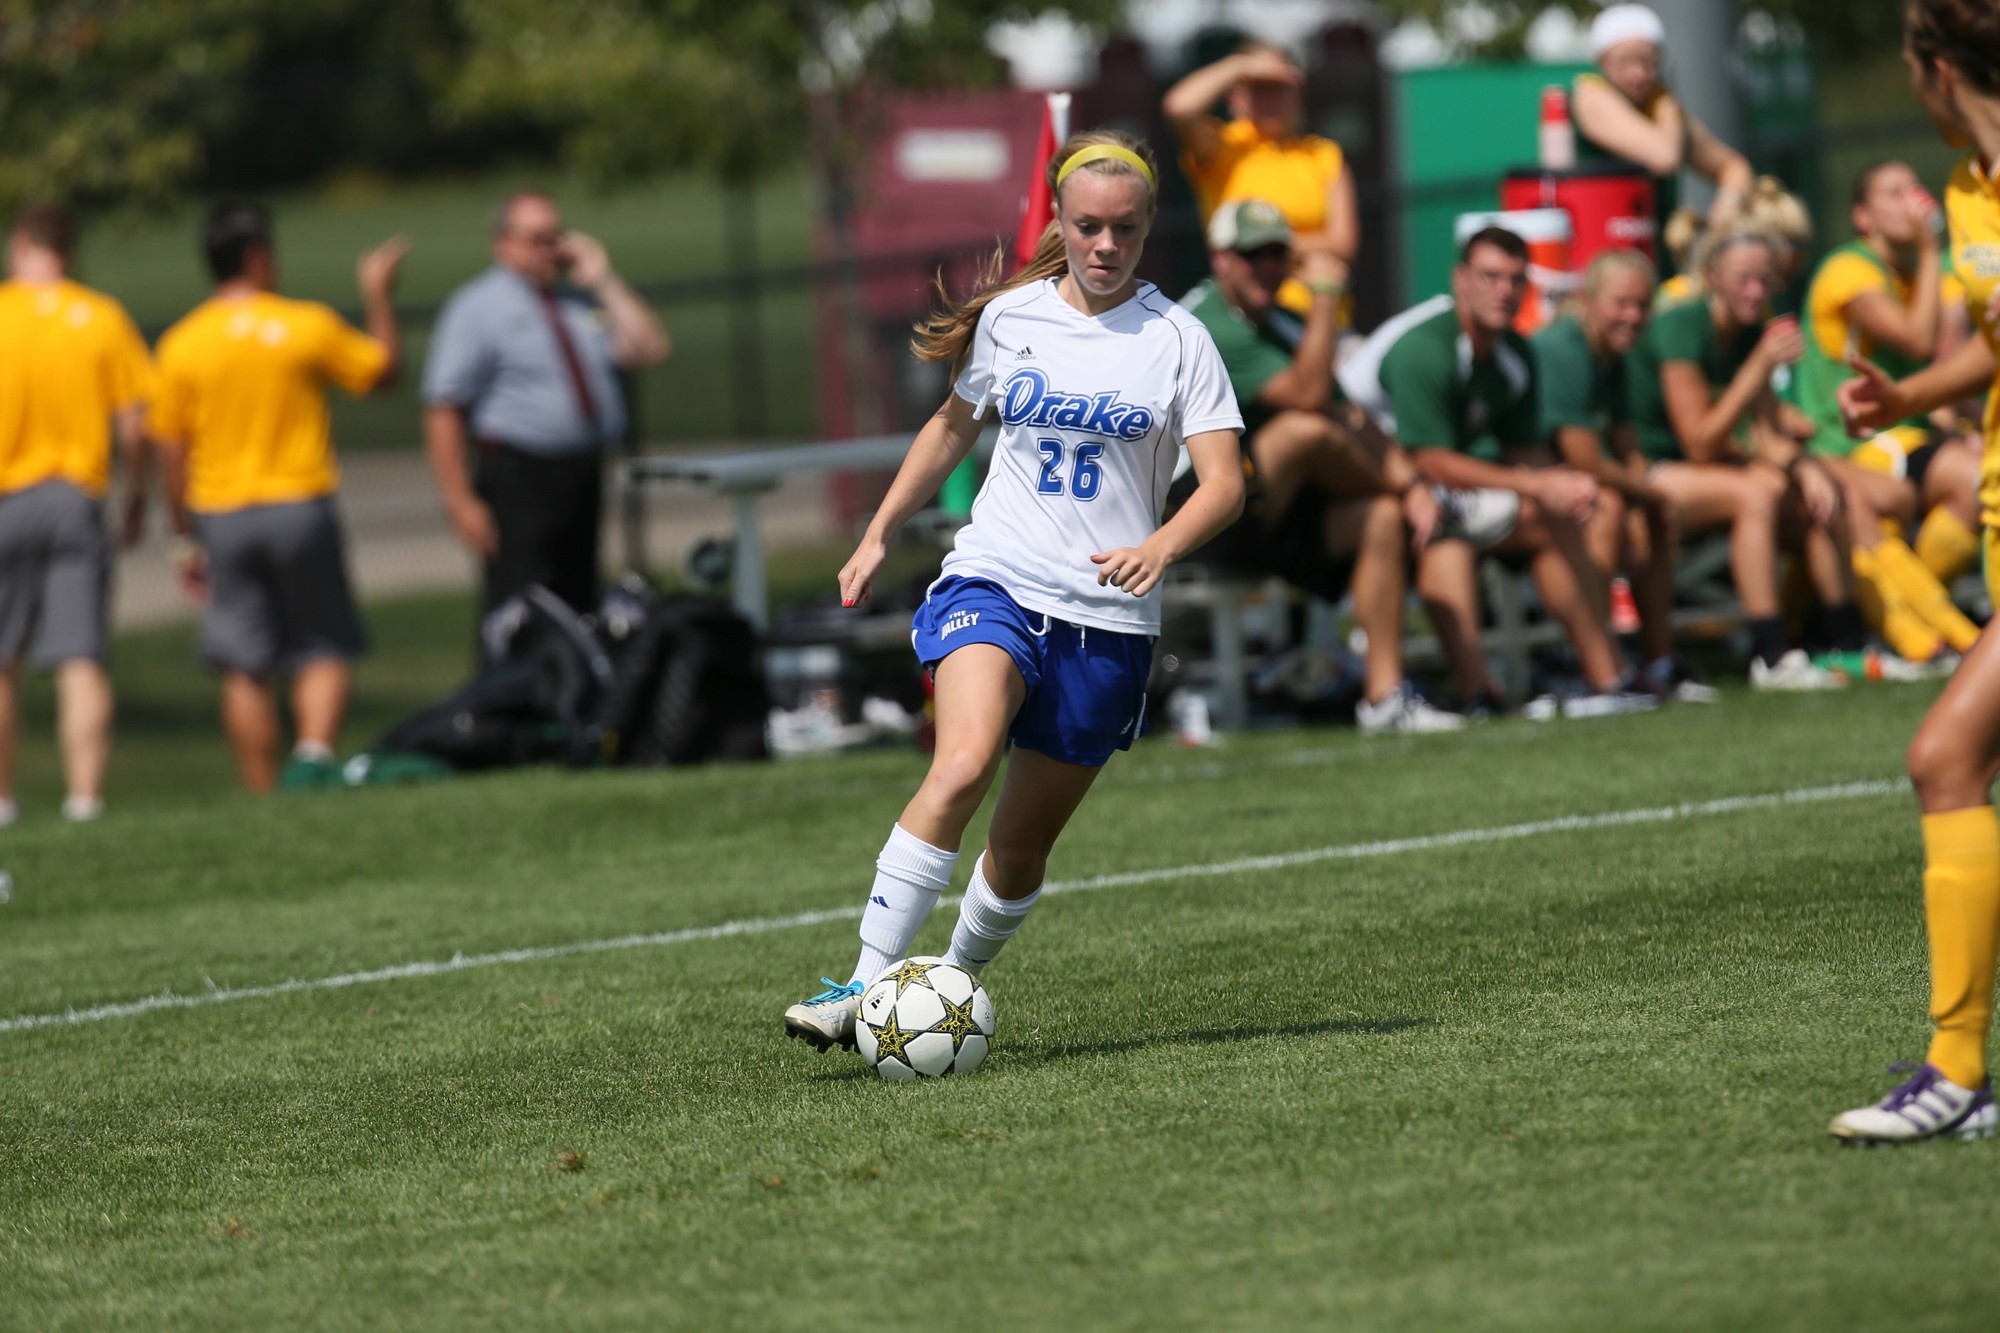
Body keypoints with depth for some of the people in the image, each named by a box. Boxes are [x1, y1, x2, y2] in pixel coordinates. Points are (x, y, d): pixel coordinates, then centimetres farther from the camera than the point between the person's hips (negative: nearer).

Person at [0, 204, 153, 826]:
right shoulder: (103, 318, 1)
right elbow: (134, 424, 0)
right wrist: (138, 495, 15)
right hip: (76, 503, 2)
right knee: (81, 662, 0)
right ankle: (85, 792, -6)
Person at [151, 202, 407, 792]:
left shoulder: (182, 344, -1)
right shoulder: (309, 325, -6)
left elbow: (172, 450, 2)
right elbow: (384, 371, 9)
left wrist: (187, 538, 9)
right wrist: (378, 294, 19)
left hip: (221, 515, 2)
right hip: (300, 506, -1)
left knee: (246, 669, 6)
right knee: (324, 650, 8)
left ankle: (263, 794, 6)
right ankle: (314, 754, -14)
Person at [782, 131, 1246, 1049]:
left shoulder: (1175, 338, -1)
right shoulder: (1010, 317, 5)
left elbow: (1224, 484, -7)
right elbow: (954, 426, 23)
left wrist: (1160, 548, -26)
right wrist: (879, 535, 21)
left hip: (1108, 619, 0)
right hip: (996, 582, 0)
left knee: (1022, 847, 5)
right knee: (962, 768, -27)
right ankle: (867, 988, -30)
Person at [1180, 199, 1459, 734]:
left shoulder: (1282, 328, 15)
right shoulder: (1209, 328, -14)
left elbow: (1359, 423, 11)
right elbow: (1306, 396, -25)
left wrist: (1411, 484, -5)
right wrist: (1325, 296, -22)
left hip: (1274, 515, 9)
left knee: (1384, 517, -10)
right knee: (1306, 430, -29)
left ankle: (1385, 695, -15)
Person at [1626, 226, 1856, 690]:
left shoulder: (1753, 334, 4)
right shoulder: (1681, 329, -20)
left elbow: (1769, 436, 5)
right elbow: (1700, 445, -22)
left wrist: (1803, 467, -16)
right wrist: (1760, 367, -25)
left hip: (1702, 463, 8)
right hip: (1643, 472, -8)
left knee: (1818, 496, -9)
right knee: (1756, 495, -31)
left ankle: (1847, 641, -3)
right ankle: (1771, 658, -33)